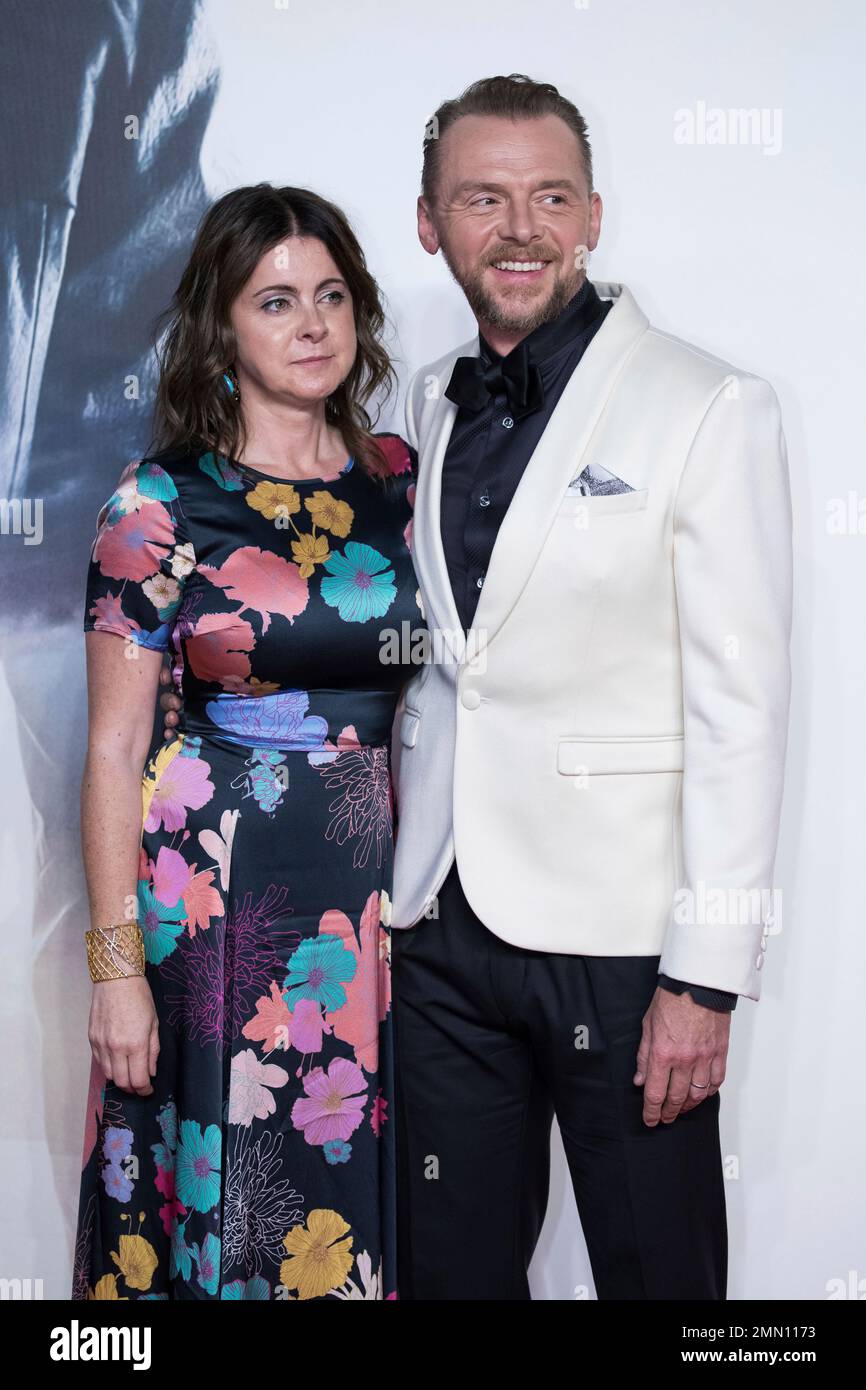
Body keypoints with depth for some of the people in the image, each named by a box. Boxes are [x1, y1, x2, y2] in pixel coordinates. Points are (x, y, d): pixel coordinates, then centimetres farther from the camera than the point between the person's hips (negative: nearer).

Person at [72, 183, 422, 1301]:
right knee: (220, 1202, 7)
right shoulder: (158, 505, -6)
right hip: (215, 900, -3)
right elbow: (115, 750, -6)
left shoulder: (401, 476, 5)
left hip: (382, 891, 4)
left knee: (358, 1192, 13)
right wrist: (117, 966, -9)